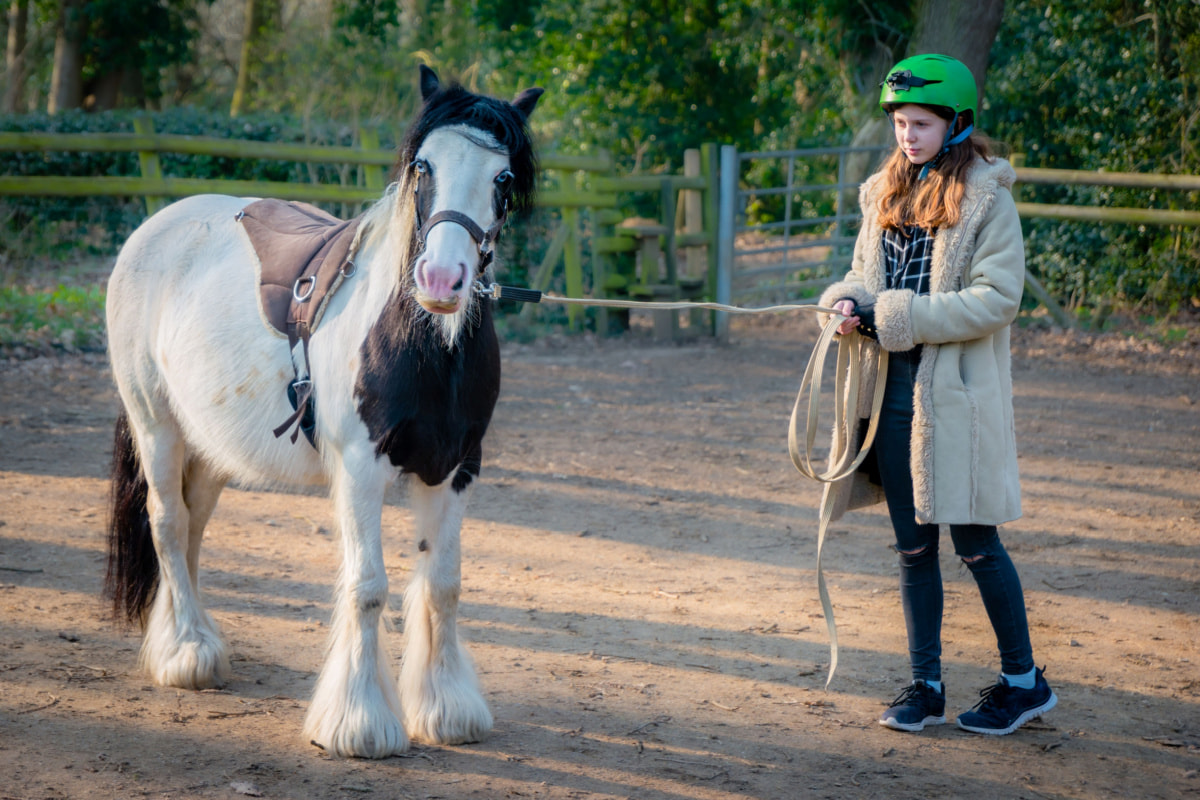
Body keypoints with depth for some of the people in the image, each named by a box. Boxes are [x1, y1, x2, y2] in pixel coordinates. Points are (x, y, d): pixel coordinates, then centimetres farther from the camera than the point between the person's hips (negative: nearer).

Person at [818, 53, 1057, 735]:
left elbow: (997, 297, -15)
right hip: (893, 390, 6)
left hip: (958, 394, -6)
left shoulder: (986, 198, -7)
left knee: (975, 542, 0)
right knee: (914, 545, 10)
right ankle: (926, 685, 19)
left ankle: (1024, 679, 15)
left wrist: (896, 315, -19)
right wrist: (848, 301, -6)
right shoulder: (887, 193, 11)